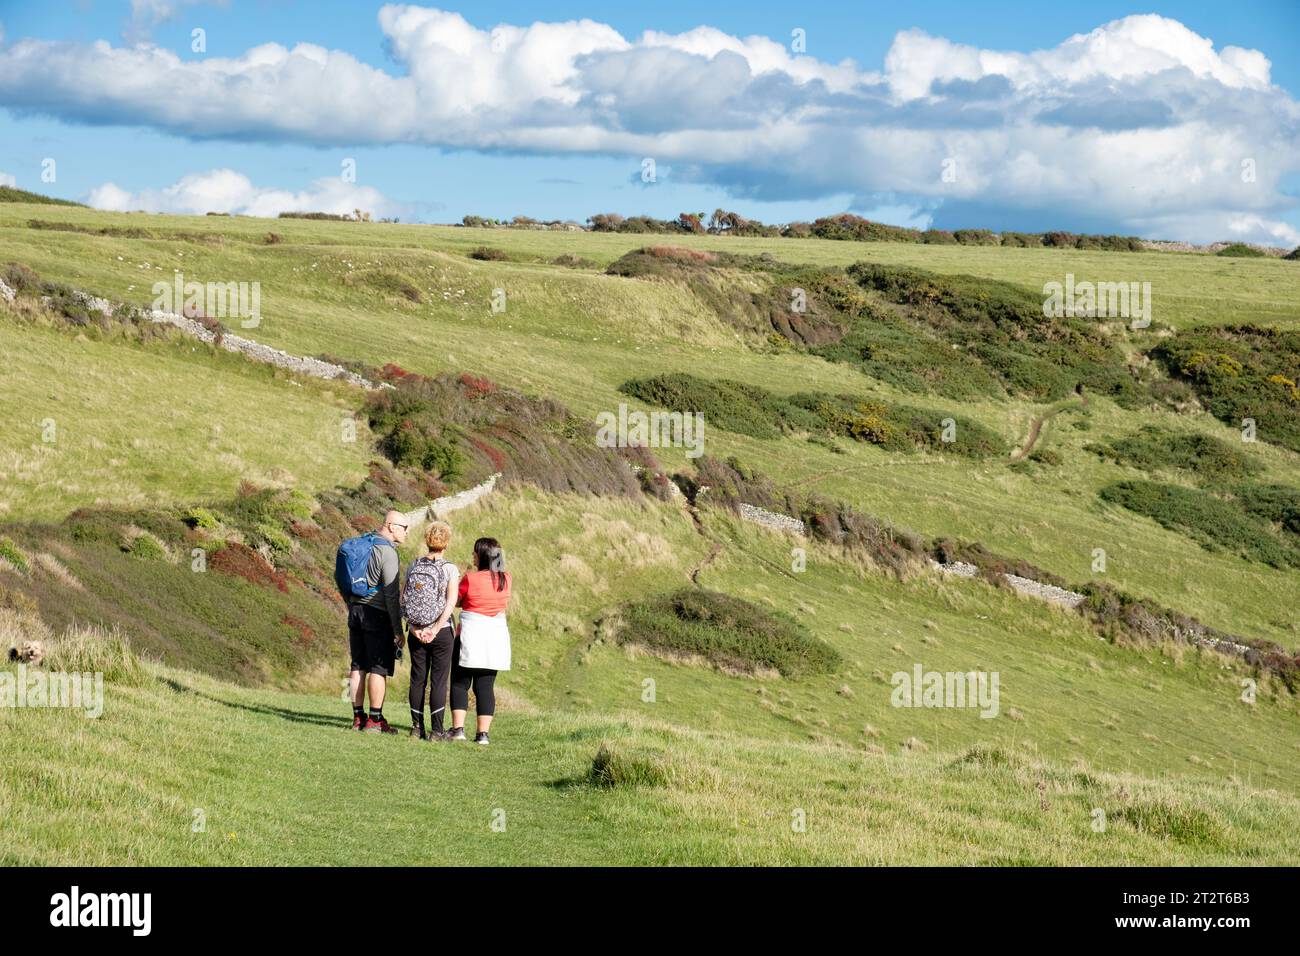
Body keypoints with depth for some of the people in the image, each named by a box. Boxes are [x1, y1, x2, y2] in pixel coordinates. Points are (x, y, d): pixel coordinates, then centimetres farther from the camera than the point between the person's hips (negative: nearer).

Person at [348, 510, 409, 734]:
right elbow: (392, 594, -16)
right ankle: (375, 720, -5)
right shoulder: (387, 552, -14)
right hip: (377, 614, -8)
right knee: (379, 668, -4)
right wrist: (398, 629, -13)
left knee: (358, 666, 8)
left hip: (356, 611, 8)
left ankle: (358, 717, 11)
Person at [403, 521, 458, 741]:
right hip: (442, 632, -3)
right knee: (439, 680, 2)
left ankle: (417, 727, 13)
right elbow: (451, 603, -18)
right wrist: (435, 629, -16)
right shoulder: (450, 569, -8)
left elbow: (403, 599, -3)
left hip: (416, 632, 3)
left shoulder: (413, 566, 2)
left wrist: (414, 628, -6)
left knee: (417, 679, 10)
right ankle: (436, 730, 1)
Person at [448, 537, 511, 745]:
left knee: (460, 683, 7)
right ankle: (483, 733, 1)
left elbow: (456, 601, 2)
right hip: (496, 635, 4)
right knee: (485, 686, 6)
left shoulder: (471, 579, -11)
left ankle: (458, 728, -1)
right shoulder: (506, 579, 1)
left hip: (471, 634, -4)